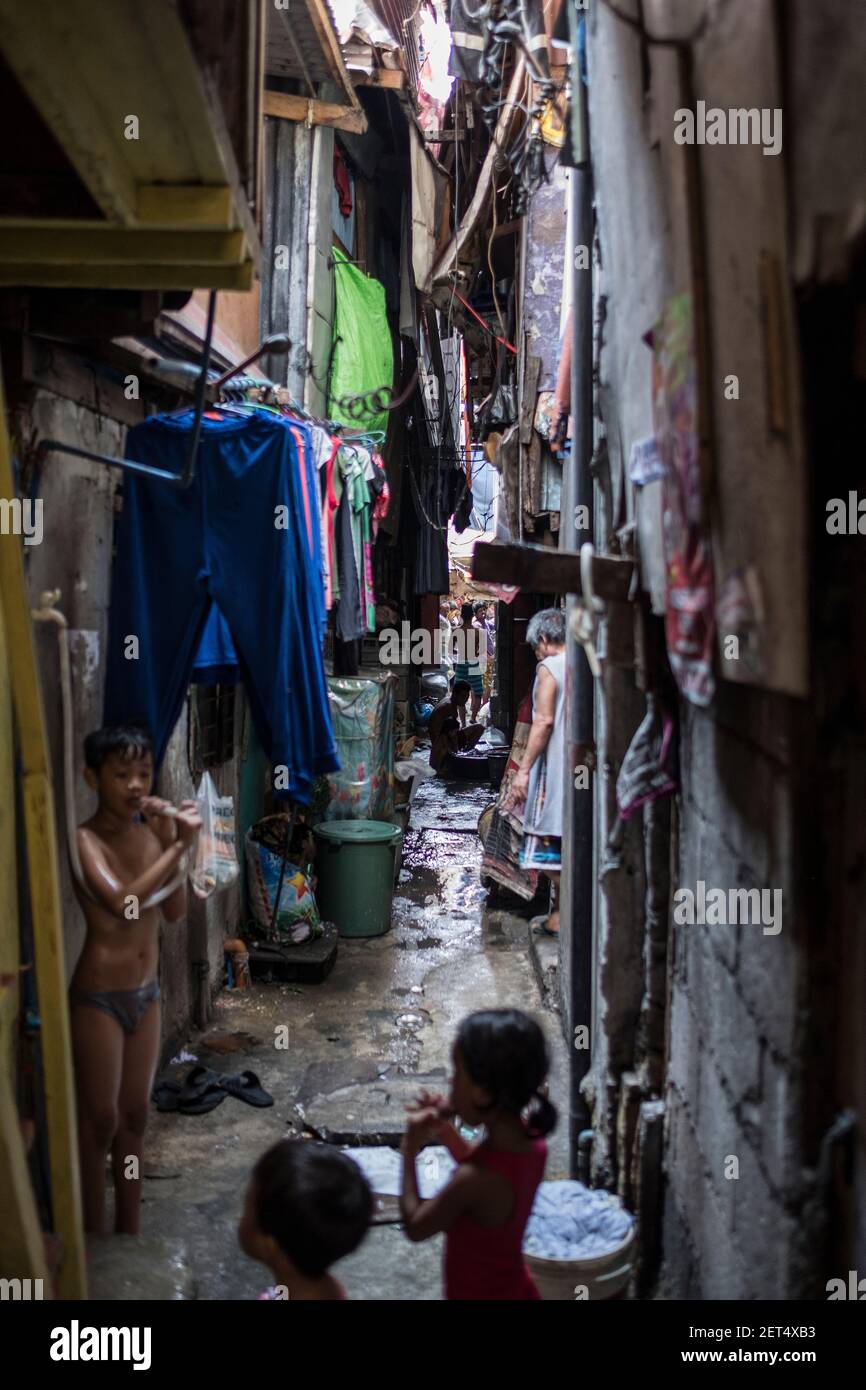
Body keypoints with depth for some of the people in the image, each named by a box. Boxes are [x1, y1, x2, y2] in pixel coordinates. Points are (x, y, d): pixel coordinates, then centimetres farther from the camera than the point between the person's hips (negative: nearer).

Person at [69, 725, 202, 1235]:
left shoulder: (153, 829, 0)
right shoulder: (85, 839, -17)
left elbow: (176, 911, -4)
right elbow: (124, 903, -31)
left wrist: (169, 841, -16)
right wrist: (180, 846, -31)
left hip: (147, 993, 6)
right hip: (98, 998, -6)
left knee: (135, 1117, 17)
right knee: (100, 1120, 7)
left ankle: (130, 1237, 31)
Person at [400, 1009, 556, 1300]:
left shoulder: (474, 1180, -37)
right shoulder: (530, 1141, -13)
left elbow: (415, 1226, -19)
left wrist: (410, 1151, -12)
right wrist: (443, 1129, -4)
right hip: (513, 1295, 7)